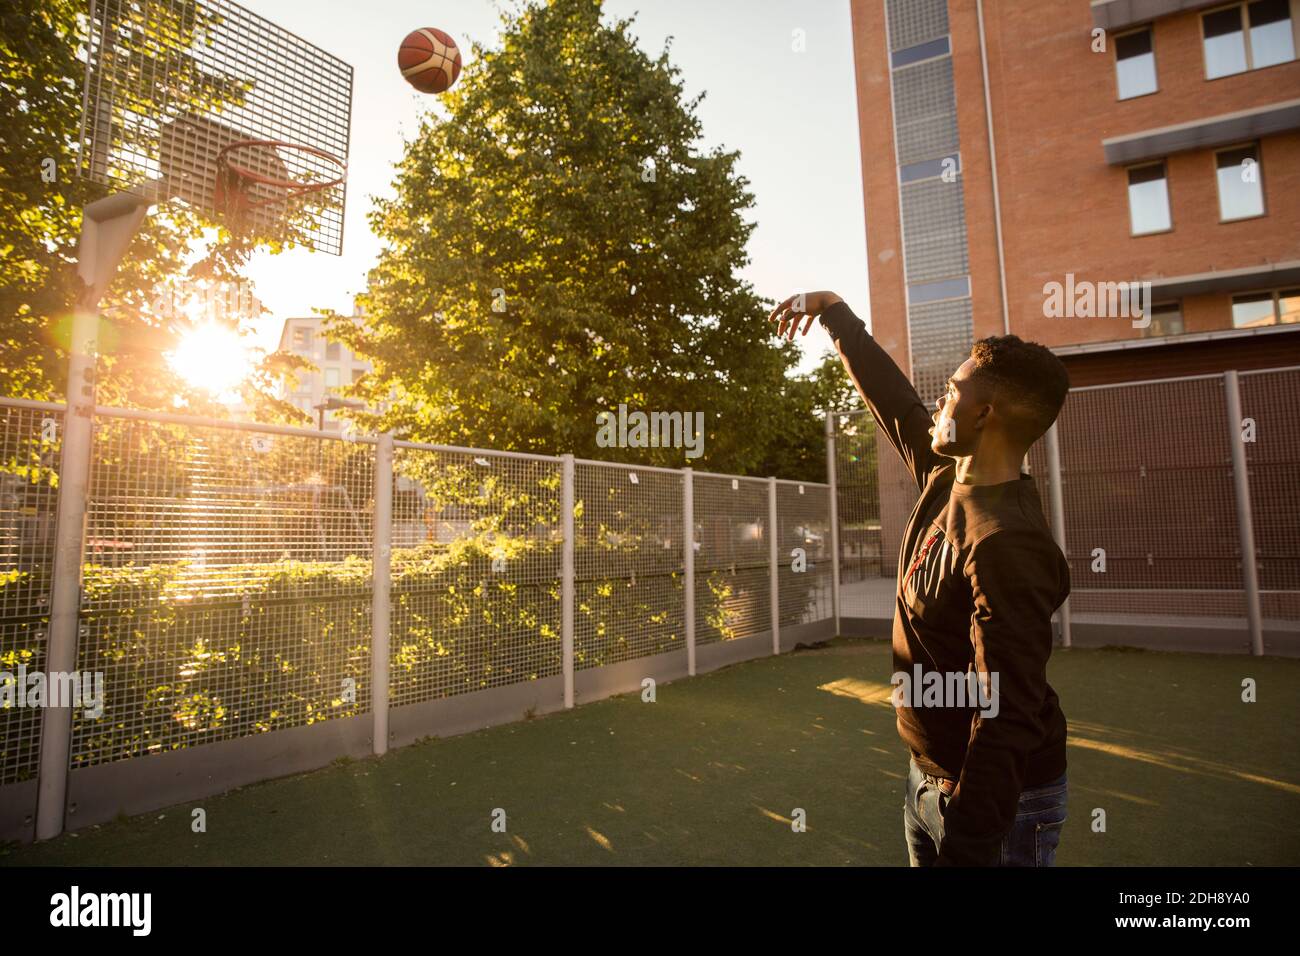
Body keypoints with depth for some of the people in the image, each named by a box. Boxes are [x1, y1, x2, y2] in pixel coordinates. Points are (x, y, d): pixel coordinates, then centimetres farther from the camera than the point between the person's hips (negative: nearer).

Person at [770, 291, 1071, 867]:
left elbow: (1009, 718, -31)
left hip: (997, 797, -8)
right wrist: (834, 311, 19)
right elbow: (892, 396, 10)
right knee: (923, 856, 22)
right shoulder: (947, 478, -3)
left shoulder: (1008, 543, -28)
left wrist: (967, 847, -30)